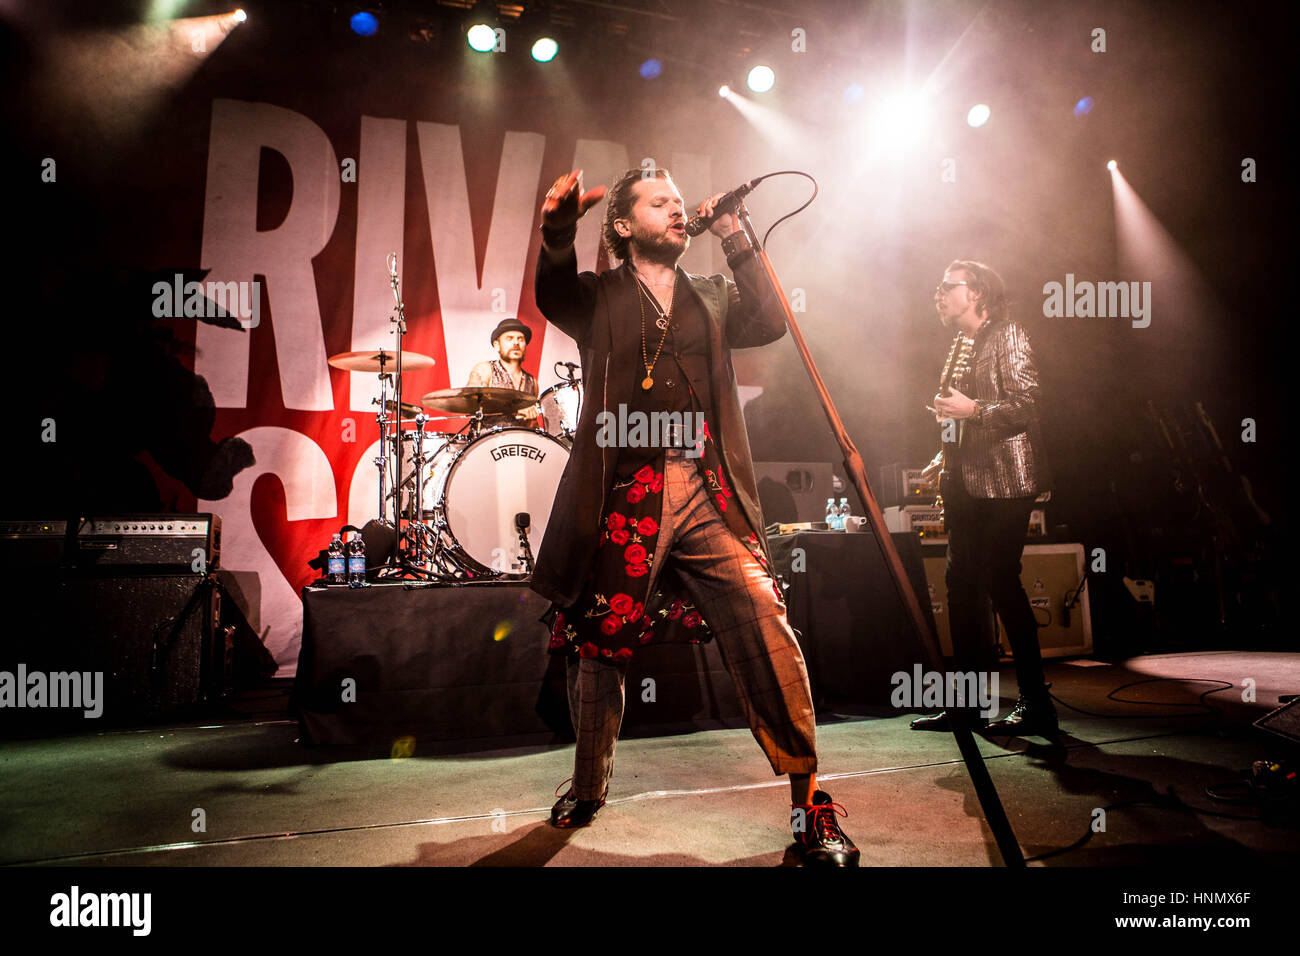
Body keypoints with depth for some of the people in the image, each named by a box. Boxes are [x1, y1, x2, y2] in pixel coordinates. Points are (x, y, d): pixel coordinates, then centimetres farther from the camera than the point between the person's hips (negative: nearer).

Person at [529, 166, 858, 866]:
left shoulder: (714, 297, 21)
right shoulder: (599, 297, 12)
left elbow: (770, 324, 6)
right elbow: (552, 295, -8)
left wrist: (737, 242, 3)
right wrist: (558, 229, -28)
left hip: (708, 493, 1)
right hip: (625, 492, -1)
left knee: (767, 626, -15)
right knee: (600, 644, 8)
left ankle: (808, 800, -5)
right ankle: (588, 787, 32)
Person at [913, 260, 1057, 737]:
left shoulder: (1008, 336, -4)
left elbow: (1026, 406, -14)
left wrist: (972, 410, -19)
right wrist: (948, 455, 14)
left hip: (1004, 481, -9)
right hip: (968, 484, 9)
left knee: (1000, 580, -11)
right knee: (962, 584, 7)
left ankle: (1036, 705, -1)